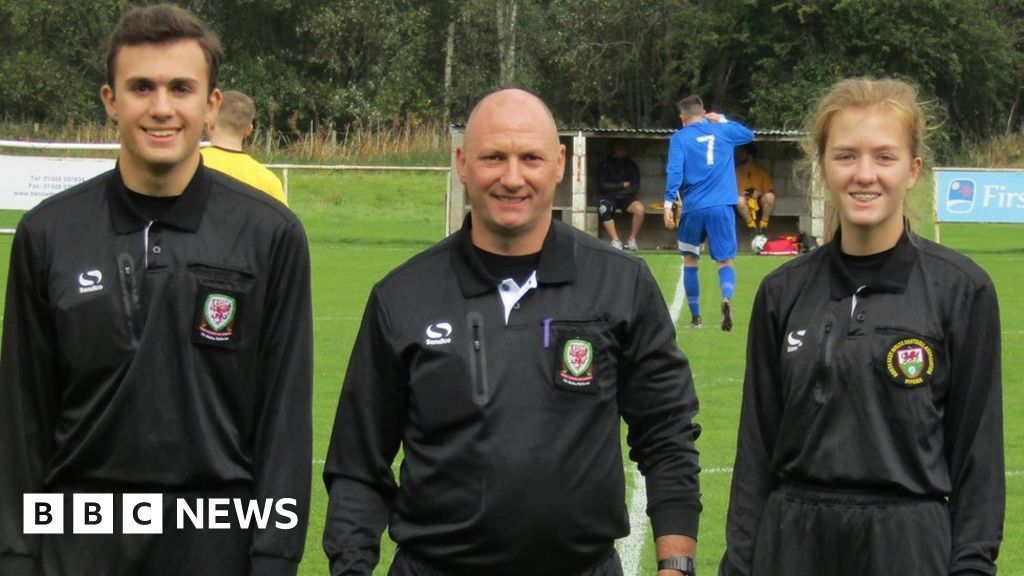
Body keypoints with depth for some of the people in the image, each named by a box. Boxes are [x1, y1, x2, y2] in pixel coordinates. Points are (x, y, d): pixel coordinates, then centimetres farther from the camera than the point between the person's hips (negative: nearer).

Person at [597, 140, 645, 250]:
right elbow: (604, 185, -4)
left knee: (639, 208, -31)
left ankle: (632, 240, -18)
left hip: (625, 198, 2)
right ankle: (616, 241, -35)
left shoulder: (632, 166, 12)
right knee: (603, 208, -37)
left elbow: (635, 188, 3)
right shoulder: (604, 165, 6)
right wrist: (623, 185, -2)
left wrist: (615, 189, -6)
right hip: (609, 197, -2)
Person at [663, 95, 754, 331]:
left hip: (693, 208, -1)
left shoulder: (679, 138, 2)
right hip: (722, 207, 1)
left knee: (690, 261, 17)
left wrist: (669, 204, -11)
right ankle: (727, 298, -28)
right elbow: (749, 134, 31)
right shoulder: (723, 131, 11)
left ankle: (696, 317, 16)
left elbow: (674, 172, -10)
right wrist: (722, 119, 35)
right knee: (725, 261, 3)